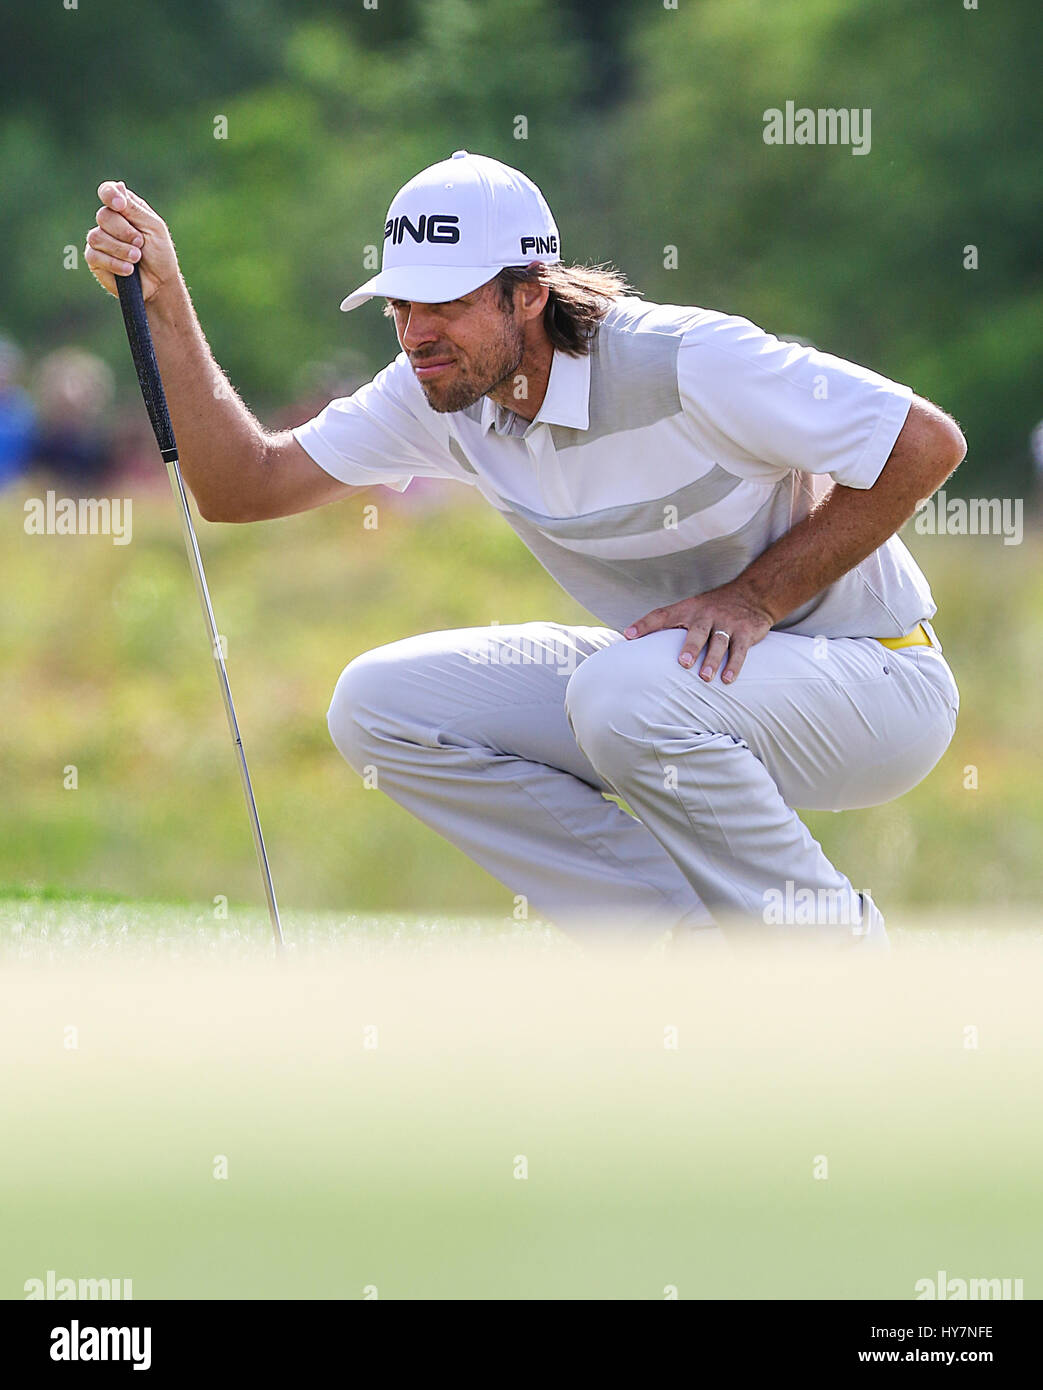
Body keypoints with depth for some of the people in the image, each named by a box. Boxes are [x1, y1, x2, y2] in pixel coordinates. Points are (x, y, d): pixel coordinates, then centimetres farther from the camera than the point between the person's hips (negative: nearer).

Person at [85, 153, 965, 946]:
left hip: (876, 683, -8)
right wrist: (164, 302, -16)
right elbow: (243, 484, -5)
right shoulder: (440, 394, -4)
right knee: (378, 703, -5)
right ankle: (701, 932, -3)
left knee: (626, 693, -37)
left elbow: (928, 444, -22)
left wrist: (755, 597, -22)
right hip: (671, 681, 8)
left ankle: (829, 946, -13)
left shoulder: (685, 362, -25)